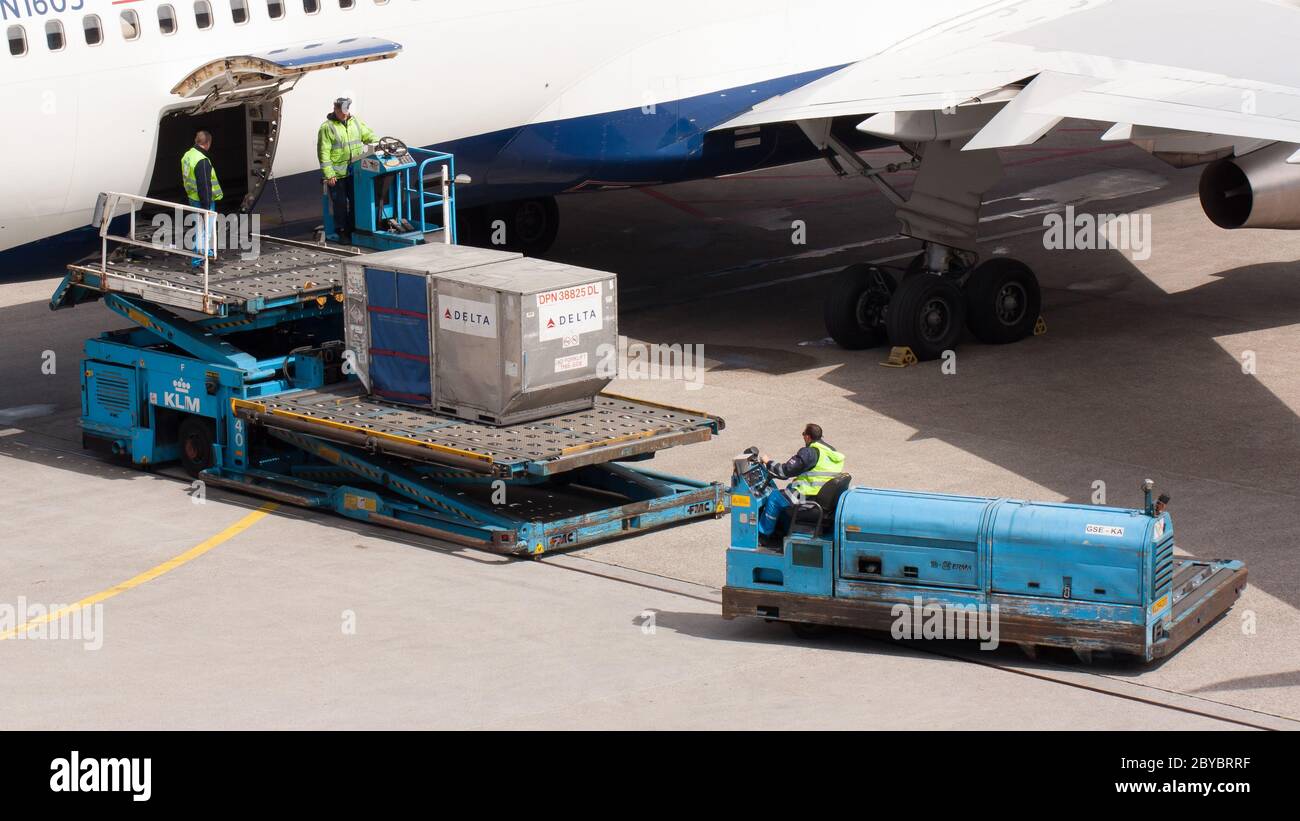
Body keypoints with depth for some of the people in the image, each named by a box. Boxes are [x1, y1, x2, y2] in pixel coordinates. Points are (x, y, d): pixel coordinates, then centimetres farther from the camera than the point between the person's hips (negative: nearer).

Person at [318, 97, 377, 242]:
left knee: (356, 202, 10)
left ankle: (353, 229, 21)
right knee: (340, 203, 1)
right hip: (337, 174, -5)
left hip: (354, 172, 5)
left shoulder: (355, 122, 8)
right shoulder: (327, 128, -9)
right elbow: (323, 153, -11)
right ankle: (342, 232, 11)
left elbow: (369, 136, 16)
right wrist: (329, 174, -15)